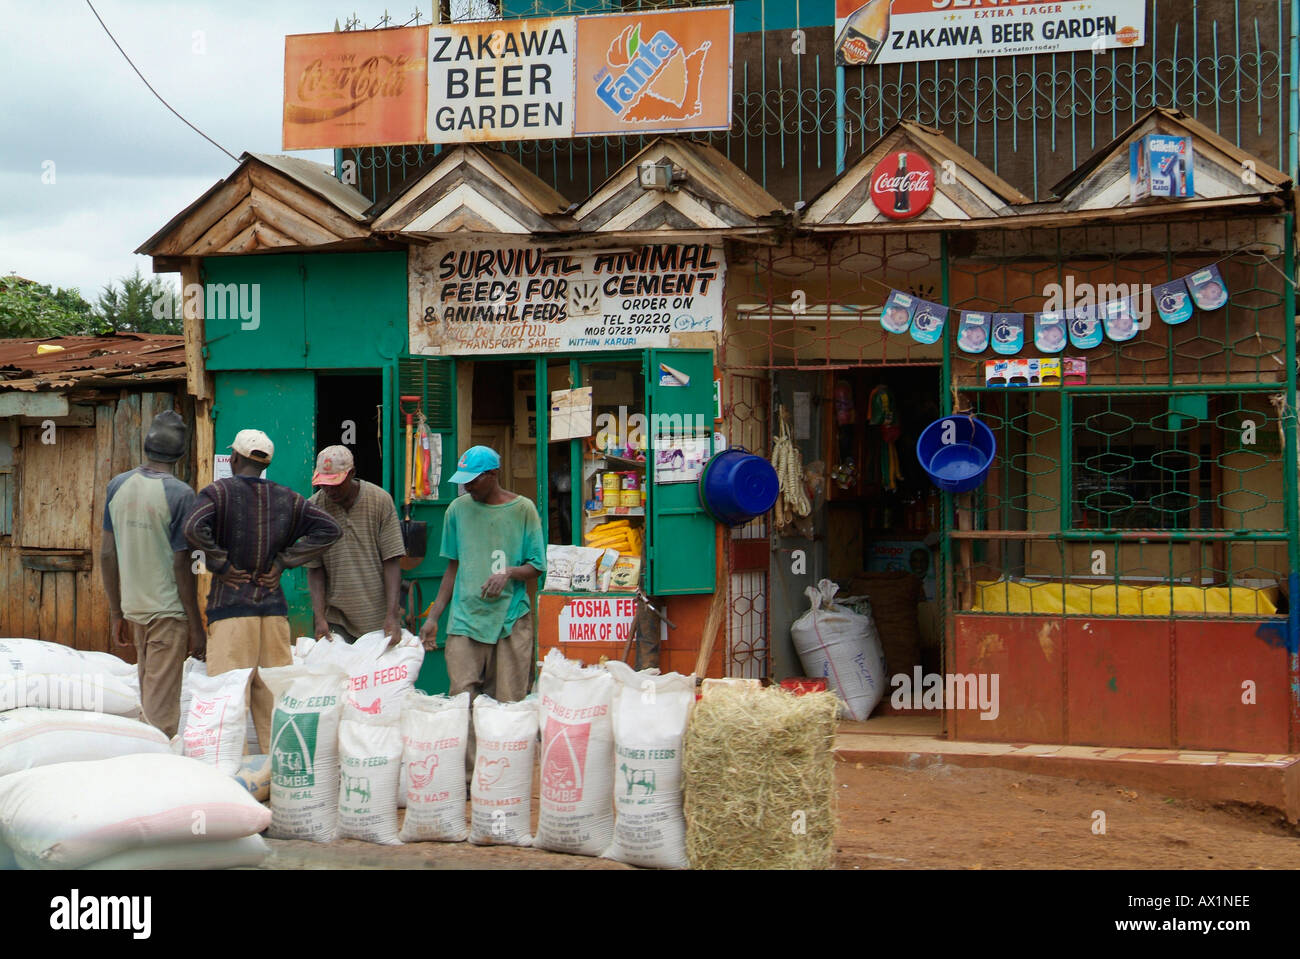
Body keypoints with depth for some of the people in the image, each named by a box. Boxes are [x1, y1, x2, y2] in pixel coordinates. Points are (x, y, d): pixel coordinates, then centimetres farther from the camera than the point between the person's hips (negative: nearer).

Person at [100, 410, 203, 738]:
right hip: (169, 610, -6)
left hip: (133, 607, 6)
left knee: (147, 696, 18)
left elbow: (107, 554, 6)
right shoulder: (179, 494, -14)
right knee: (162, 706, -1)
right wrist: (196, 627, -8)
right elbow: (182, 564, -15)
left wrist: (116, 612, 15)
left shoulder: (118, 486, 3)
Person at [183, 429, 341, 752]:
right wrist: (282, 561, 4)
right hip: (274, 604, 4)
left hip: (230, 604, -4)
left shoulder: (219, 491, -3)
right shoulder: (285, 498, 10)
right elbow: (327, 529, 6)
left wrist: (220, 565, -9)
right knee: (273, 692, 9)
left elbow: (194, 527, -20)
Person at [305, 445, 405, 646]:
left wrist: (392, 616, -13)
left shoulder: (380, 500, -4)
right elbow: (314, 569, 1)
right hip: (336, 617, 1)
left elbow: (392, 561, -6)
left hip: (378, 615, -1)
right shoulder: (313, 508, -2)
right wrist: (320, 618, -8)